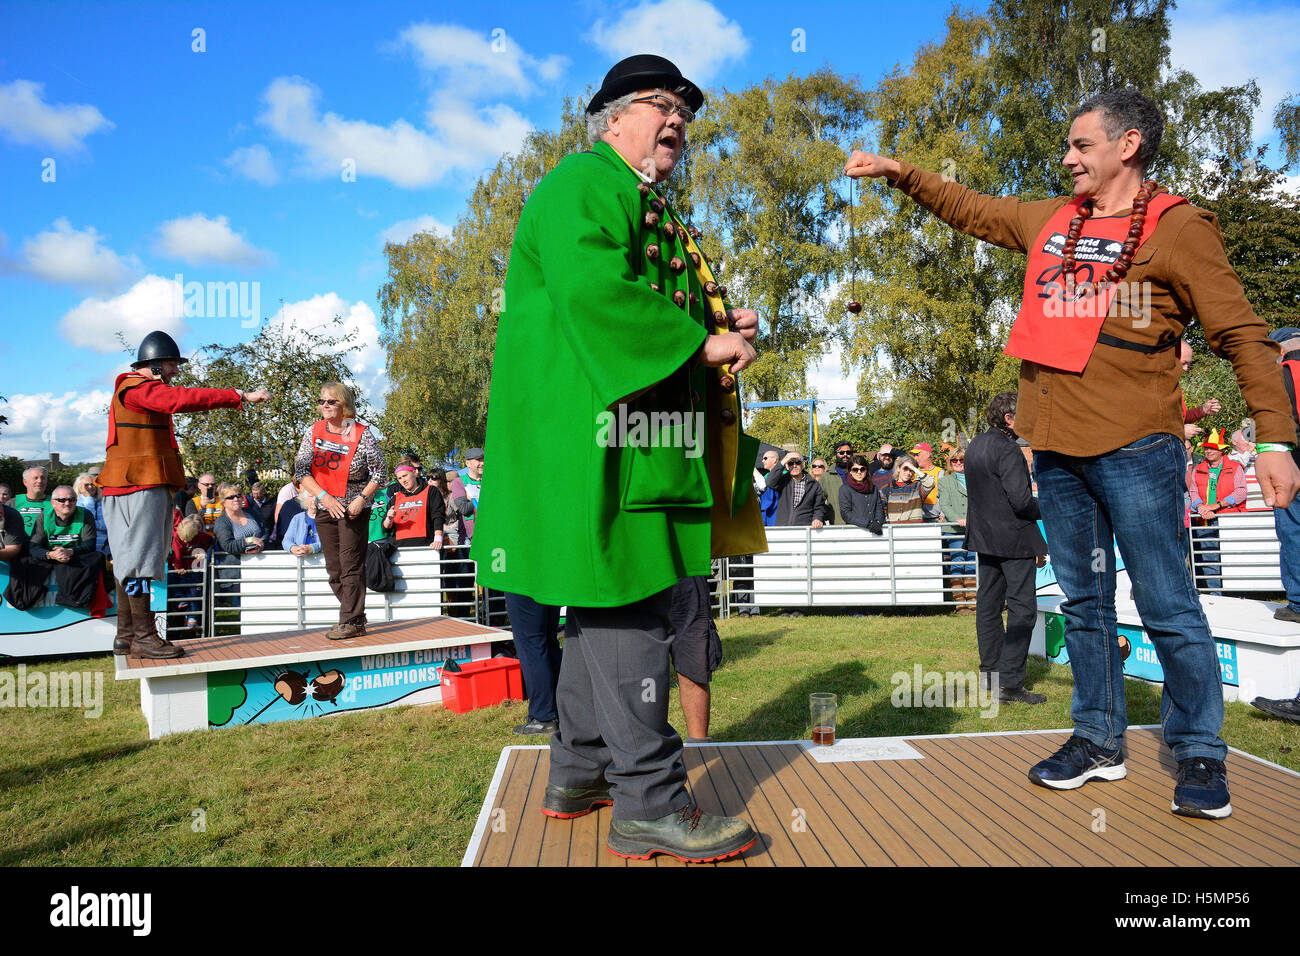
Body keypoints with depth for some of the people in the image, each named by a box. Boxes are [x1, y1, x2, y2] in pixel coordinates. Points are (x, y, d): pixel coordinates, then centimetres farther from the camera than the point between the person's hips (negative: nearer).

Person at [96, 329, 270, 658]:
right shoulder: (138, 388, -10)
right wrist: (241, 397, -26)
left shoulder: (143, 390, 24)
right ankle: (143, 637, -7)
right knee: (140, 559, -9)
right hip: (141, 486, -11)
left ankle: (126, 636, 18)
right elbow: (184, 399, -23)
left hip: (147, 487, 11)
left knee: (130, 561, 12)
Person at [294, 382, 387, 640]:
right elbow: (301, 471, 0)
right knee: (334, 569, 9)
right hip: (324, 510, 5)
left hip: (354, 509, -5)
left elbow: (380, 471, -4)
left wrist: (362, 498, -15)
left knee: (351, 565, -7)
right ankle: (356, 617, 21)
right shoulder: (314, 432, 3)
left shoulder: (361, 434, -9)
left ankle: (351, 622, -1)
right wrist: (324, 497, -12)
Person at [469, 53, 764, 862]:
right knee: (625, 609, -9)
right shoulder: (585, 182, -4)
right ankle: (648, 801, 0)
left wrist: (727, 332, 9)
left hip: (637, 443, 11)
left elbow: (674, 309, 30)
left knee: (608, 603, 13)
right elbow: (591, 287, -21)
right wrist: (702, 341, -17)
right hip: (597, 436, -11)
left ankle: (580, 773, 25)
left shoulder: (657, 212, 27)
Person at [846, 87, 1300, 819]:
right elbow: (969, 208, 30)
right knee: (1084, 602, 13)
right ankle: (1100, 741, 26)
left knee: (1166, 605, -1)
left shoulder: (1177, 227, -3)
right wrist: (901, 173, 26)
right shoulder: (1050, 222, 15)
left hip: (1135, 447, -6)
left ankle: (1200, 756, 17)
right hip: (1057, 448, 6)